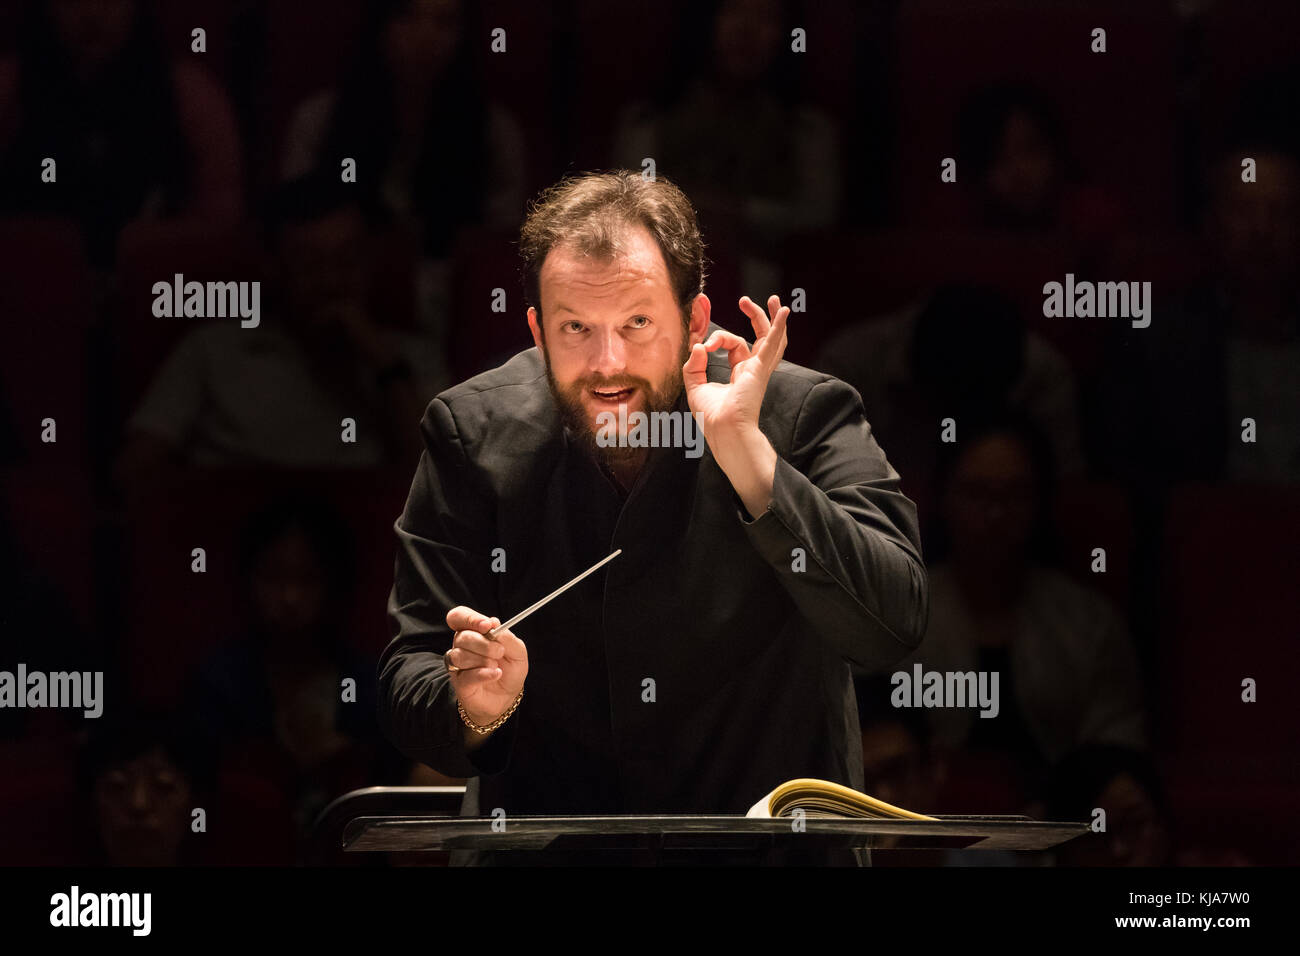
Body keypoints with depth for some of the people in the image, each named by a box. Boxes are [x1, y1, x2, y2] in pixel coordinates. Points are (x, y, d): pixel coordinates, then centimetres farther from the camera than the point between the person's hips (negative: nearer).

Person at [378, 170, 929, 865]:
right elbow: (407, 690, -2)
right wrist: (476, 706, -25)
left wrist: (741, 444, -25)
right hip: (541, 855, 2)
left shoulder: (804, 415, -8)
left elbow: (893, 625, -21)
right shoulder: (474, 434, -2)